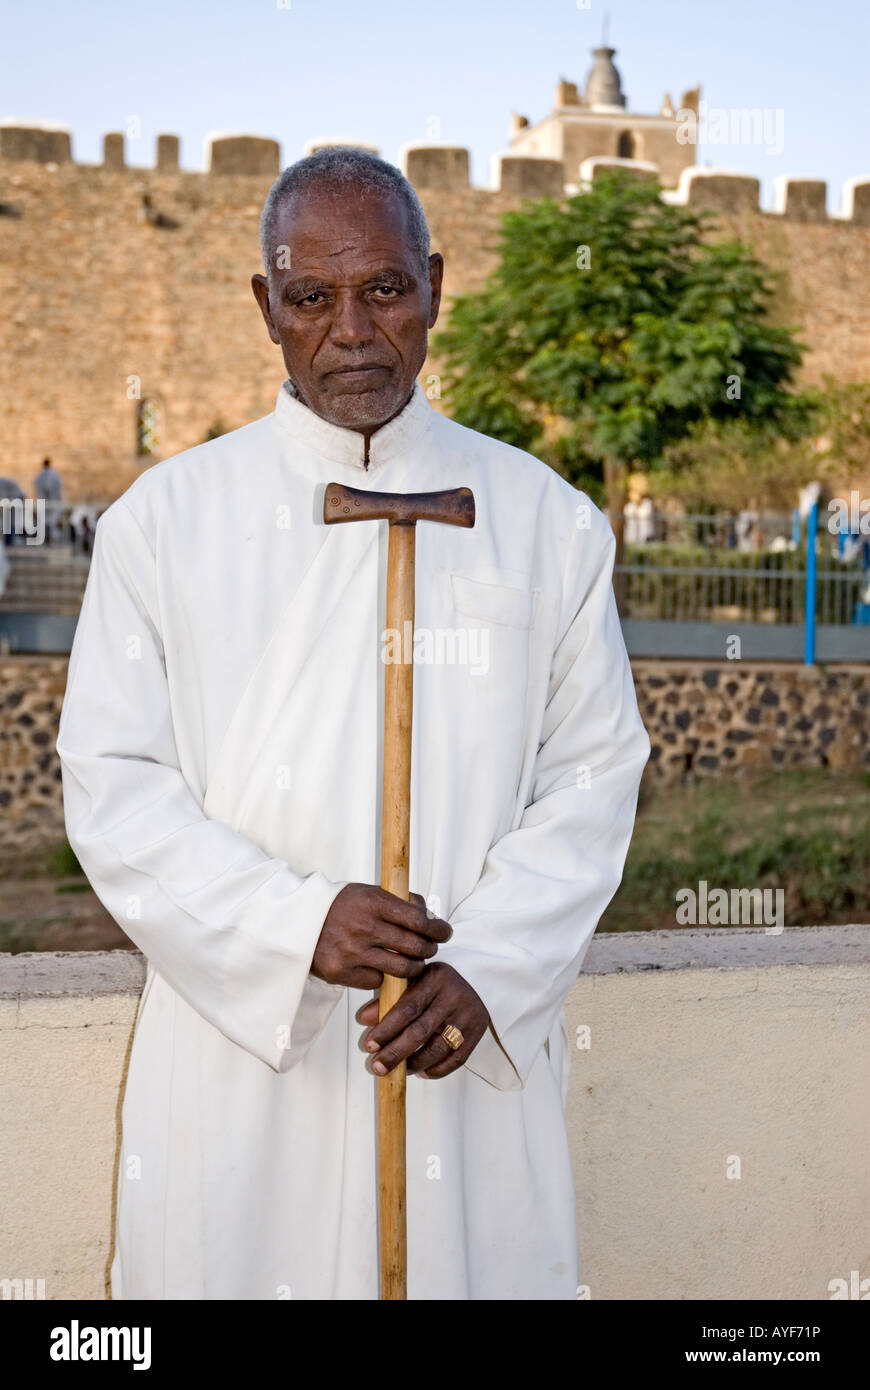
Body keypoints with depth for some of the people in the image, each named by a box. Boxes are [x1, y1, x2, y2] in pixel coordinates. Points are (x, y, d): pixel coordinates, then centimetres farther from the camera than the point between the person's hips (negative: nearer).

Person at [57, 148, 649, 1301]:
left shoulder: (549, 524, 4)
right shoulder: (164, 519, 1)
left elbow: (594, 772, 2)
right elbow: (112, 784, -2)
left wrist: (487, 968, -13)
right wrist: (294, 923, -16)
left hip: (474, 1056, 1)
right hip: (235, 1045, 0)